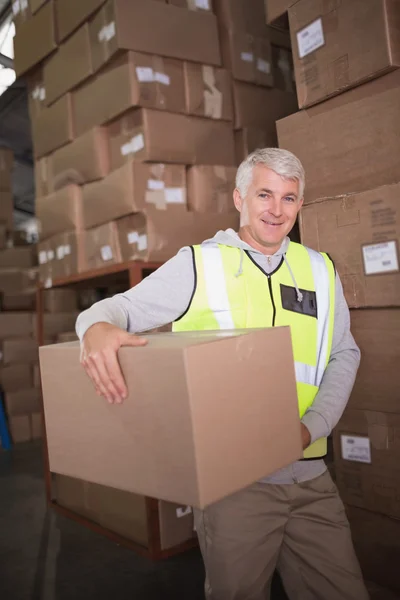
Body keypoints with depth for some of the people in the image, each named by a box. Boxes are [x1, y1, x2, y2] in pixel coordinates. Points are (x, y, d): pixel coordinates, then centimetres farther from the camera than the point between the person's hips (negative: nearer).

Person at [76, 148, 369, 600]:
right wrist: (98, 327, -29)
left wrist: (311, 427, -5)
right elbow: (120, 308, -4)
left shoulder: (320, 270, 8)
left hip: (310, 476, 4)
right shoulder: (199, 265, -4)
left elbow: (344, 355, 10)